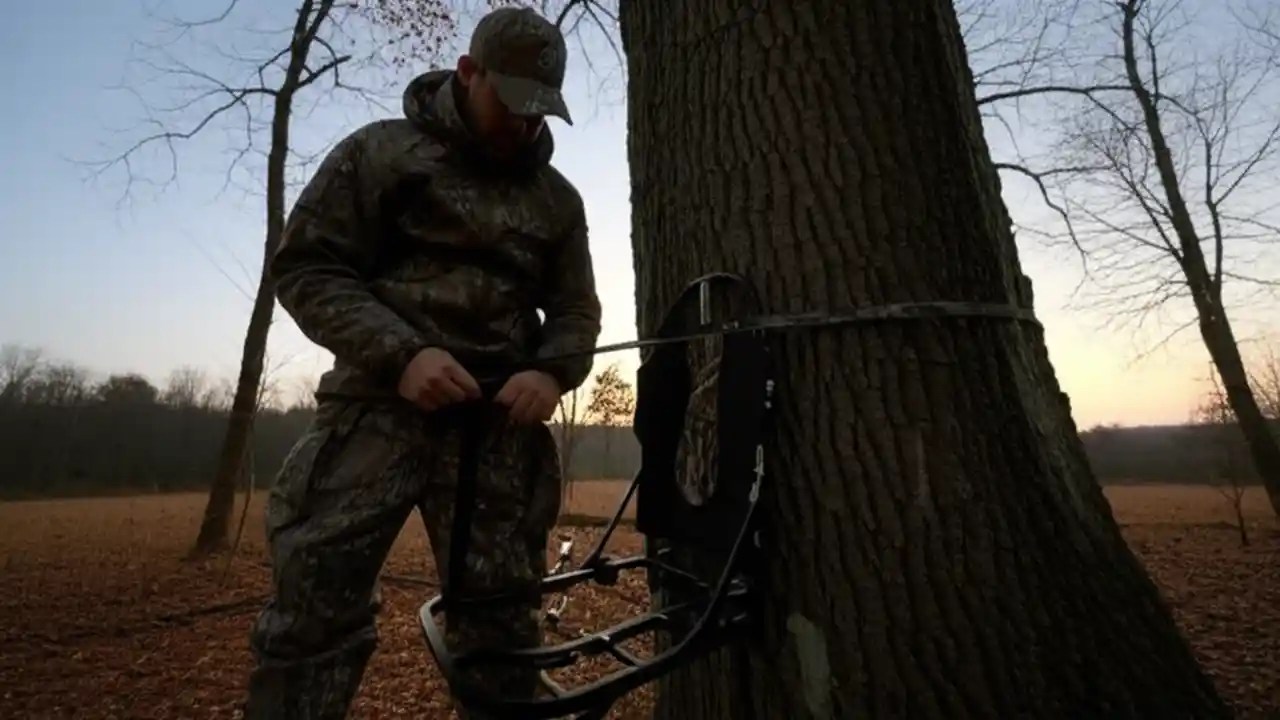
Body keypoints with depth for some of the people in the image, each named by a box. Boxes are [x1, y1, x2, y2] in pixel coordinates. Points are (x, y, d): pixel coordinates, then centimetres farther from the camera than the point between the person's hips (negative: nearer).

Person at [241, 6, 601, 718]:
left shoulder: (557, 197, 15)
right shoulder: (382, 151, 6)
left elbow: (577, 309, 16)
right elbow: (305, 266, -1)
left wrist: (551, 373, -7)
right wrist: (400, 353, -17)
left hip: (498, 417, 3)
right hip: (379, 402, -2)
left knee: (502, 625, 5)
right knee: (314, 612, -7)